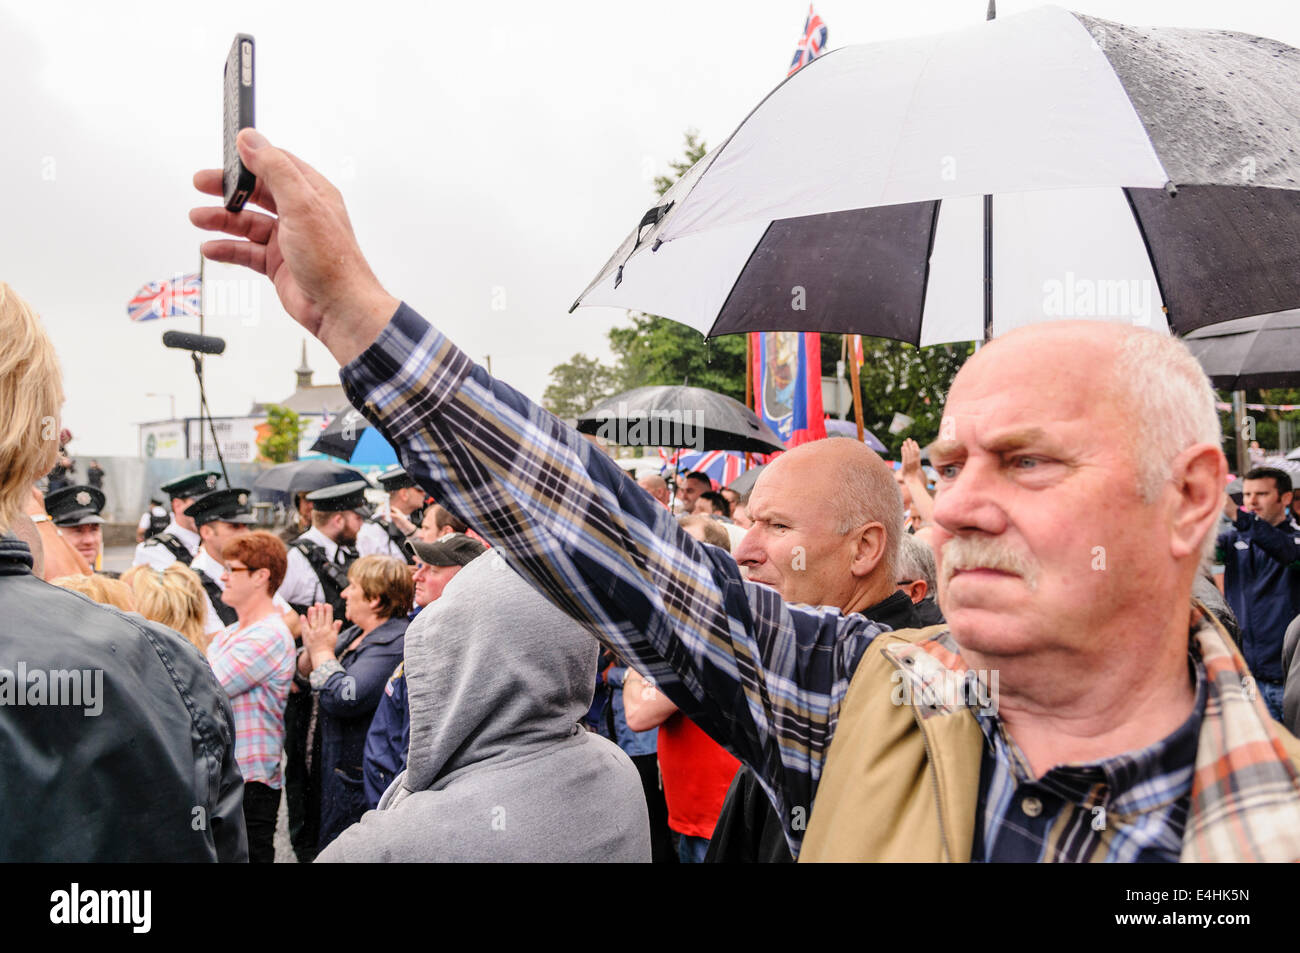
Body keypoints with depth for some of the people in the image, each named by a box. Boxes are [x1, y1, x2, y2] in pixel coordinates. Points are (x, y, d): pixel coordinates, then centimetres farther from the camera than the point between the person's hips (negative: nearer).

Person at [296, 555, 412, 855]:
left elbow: (345, 700, -29)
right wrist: (312, 650, -6)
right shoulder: (353, 634, 11)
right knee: (327, 851, 18)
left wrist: (323, 652, -14)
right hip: (334, 774, 9)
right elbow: (304, 677, 15)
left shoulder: (395, 644, -21)